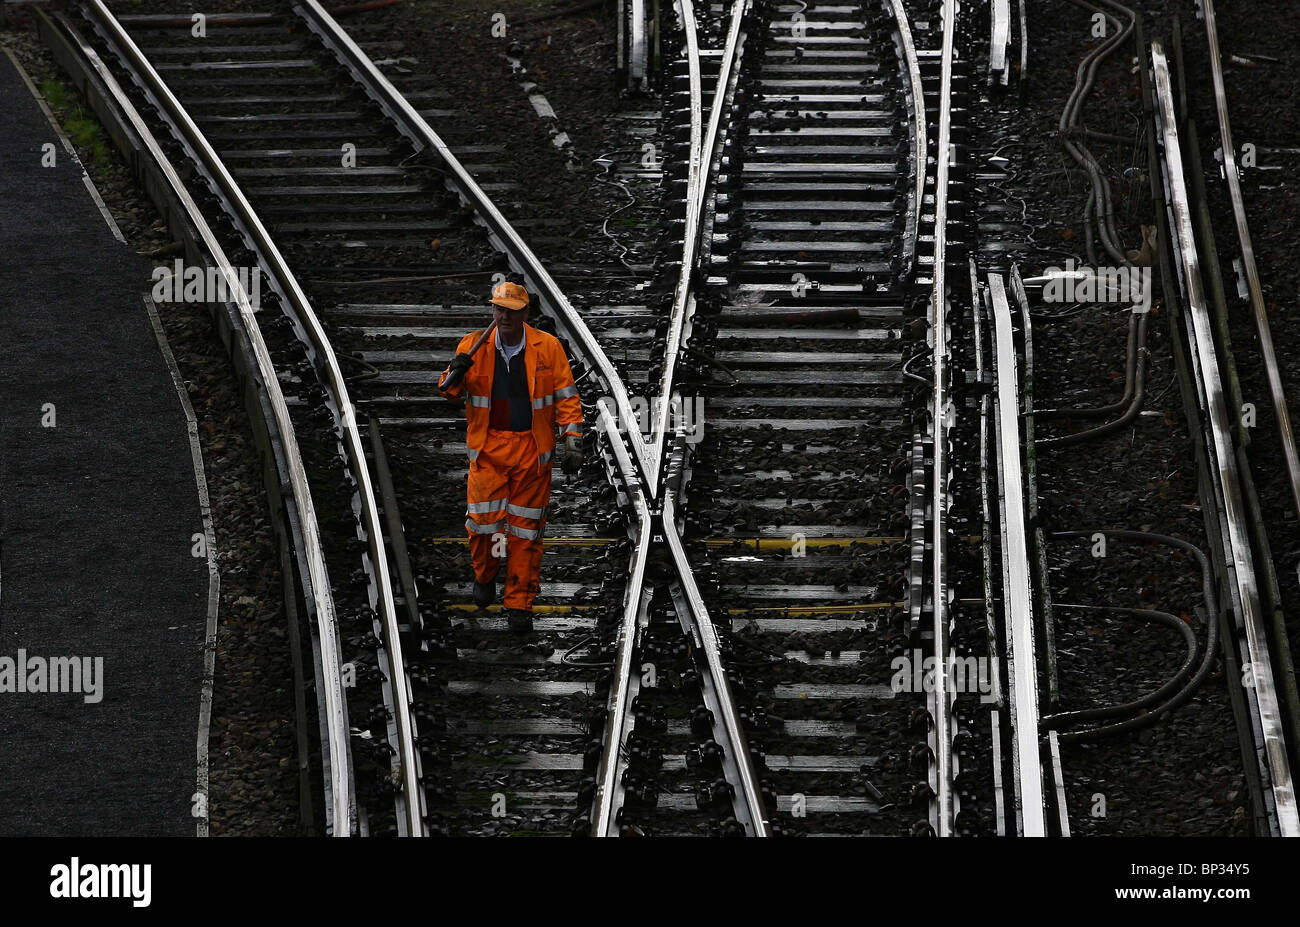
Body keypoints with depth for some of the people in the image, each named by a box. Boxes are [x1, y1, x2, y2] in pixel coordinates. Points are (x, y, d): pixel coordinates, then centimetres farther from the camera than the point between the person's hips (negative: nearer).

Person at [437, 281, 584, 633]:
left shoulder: (548, 347, -2)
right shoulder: (473, 345, 0)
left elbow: (566, 396, 3)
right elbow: (449, 392, 5)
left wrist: (572, 442, -3)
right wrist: (455, 374, -18)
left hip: (533, 450, 0)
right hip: (488, 448, 0)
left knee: (526, 527, 3)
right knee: (483, 518, -8)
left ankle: (520, 603, 13)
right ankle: (484, 574, 24)